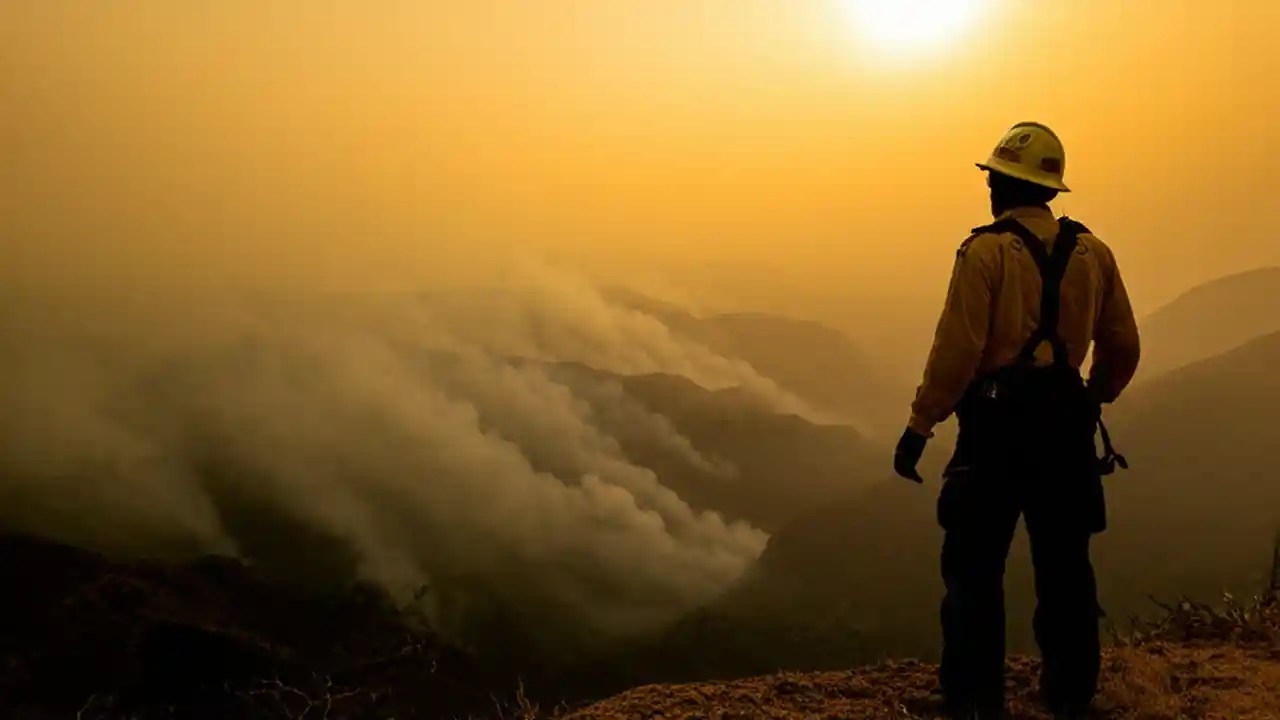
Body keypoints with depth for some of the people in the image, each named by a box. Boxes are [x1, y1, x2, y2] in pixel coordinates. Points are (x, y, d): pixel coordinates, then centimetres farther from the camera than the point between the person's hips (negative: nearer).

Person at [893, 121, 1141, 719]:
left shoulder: (986, 251, -10)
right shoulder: (1092, 252, 6)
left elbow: (957, 349, -16)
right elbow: (1122, 346, 10)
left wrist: (919, 425, -10)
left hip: (998, 423, -5)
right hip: (1066, 426, 5)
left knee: (975, 566, 4)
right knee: (1064, 566, 14)